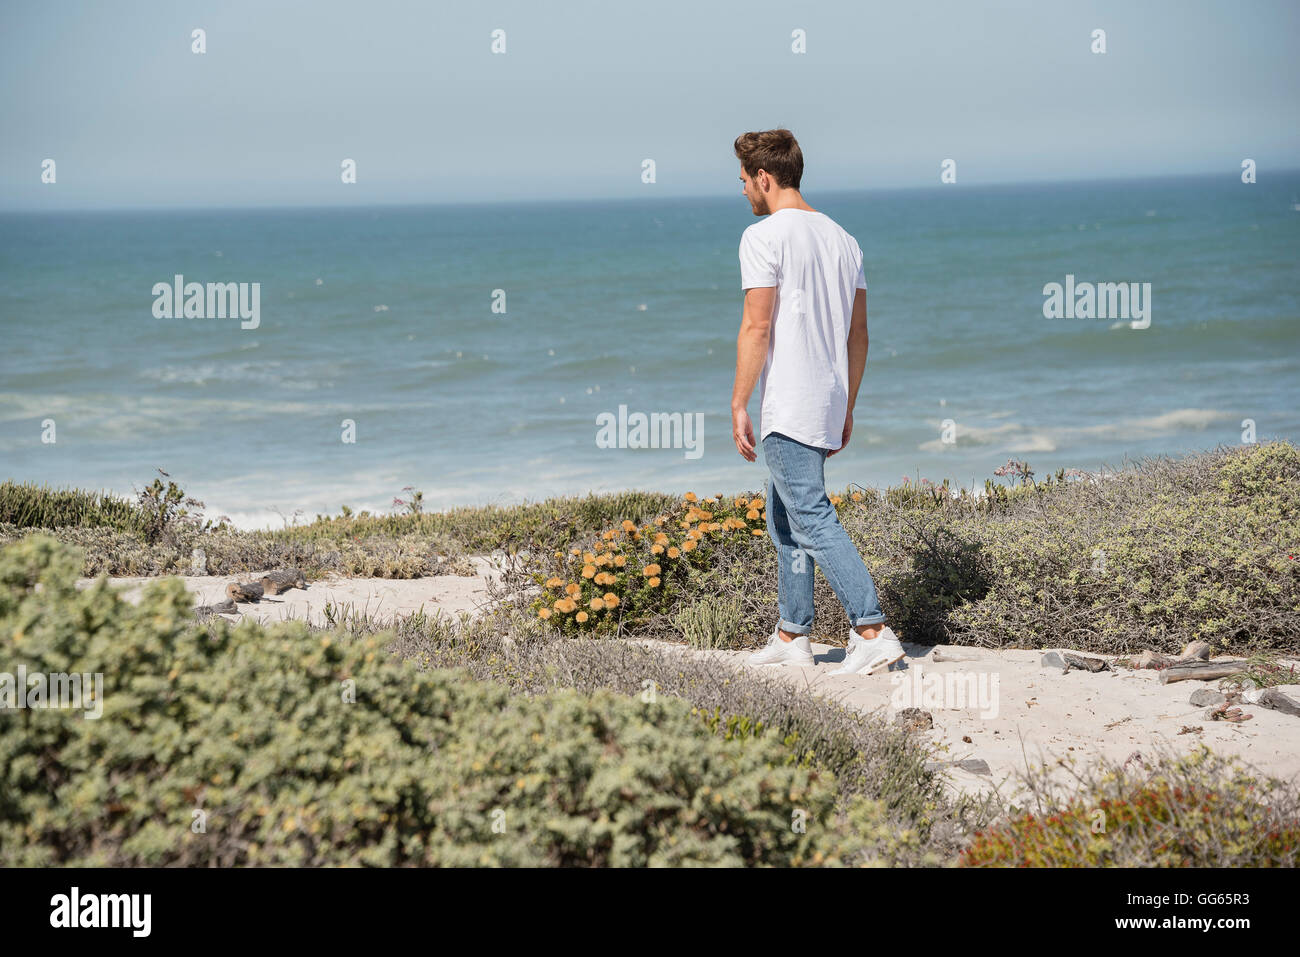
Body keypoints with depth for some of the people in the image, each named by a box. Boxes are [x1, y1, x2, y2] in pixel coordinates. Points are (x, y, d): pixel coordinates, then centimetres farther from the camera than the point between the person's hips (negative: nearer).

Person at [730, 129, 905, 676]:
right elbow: (858, 333, 16)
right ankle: (791, 636, 21)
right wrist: (846, 408, 21)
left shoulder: (763, 237, -10)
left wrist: (738, 405, -11)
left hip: (787, 406, -9)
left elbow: (756, 328, -15)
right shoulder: (841, 238, 14)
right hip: (828, 401, 9)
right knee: (785, 519, 17)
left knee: (812, 520, -10)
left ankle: (872, 632, -17)